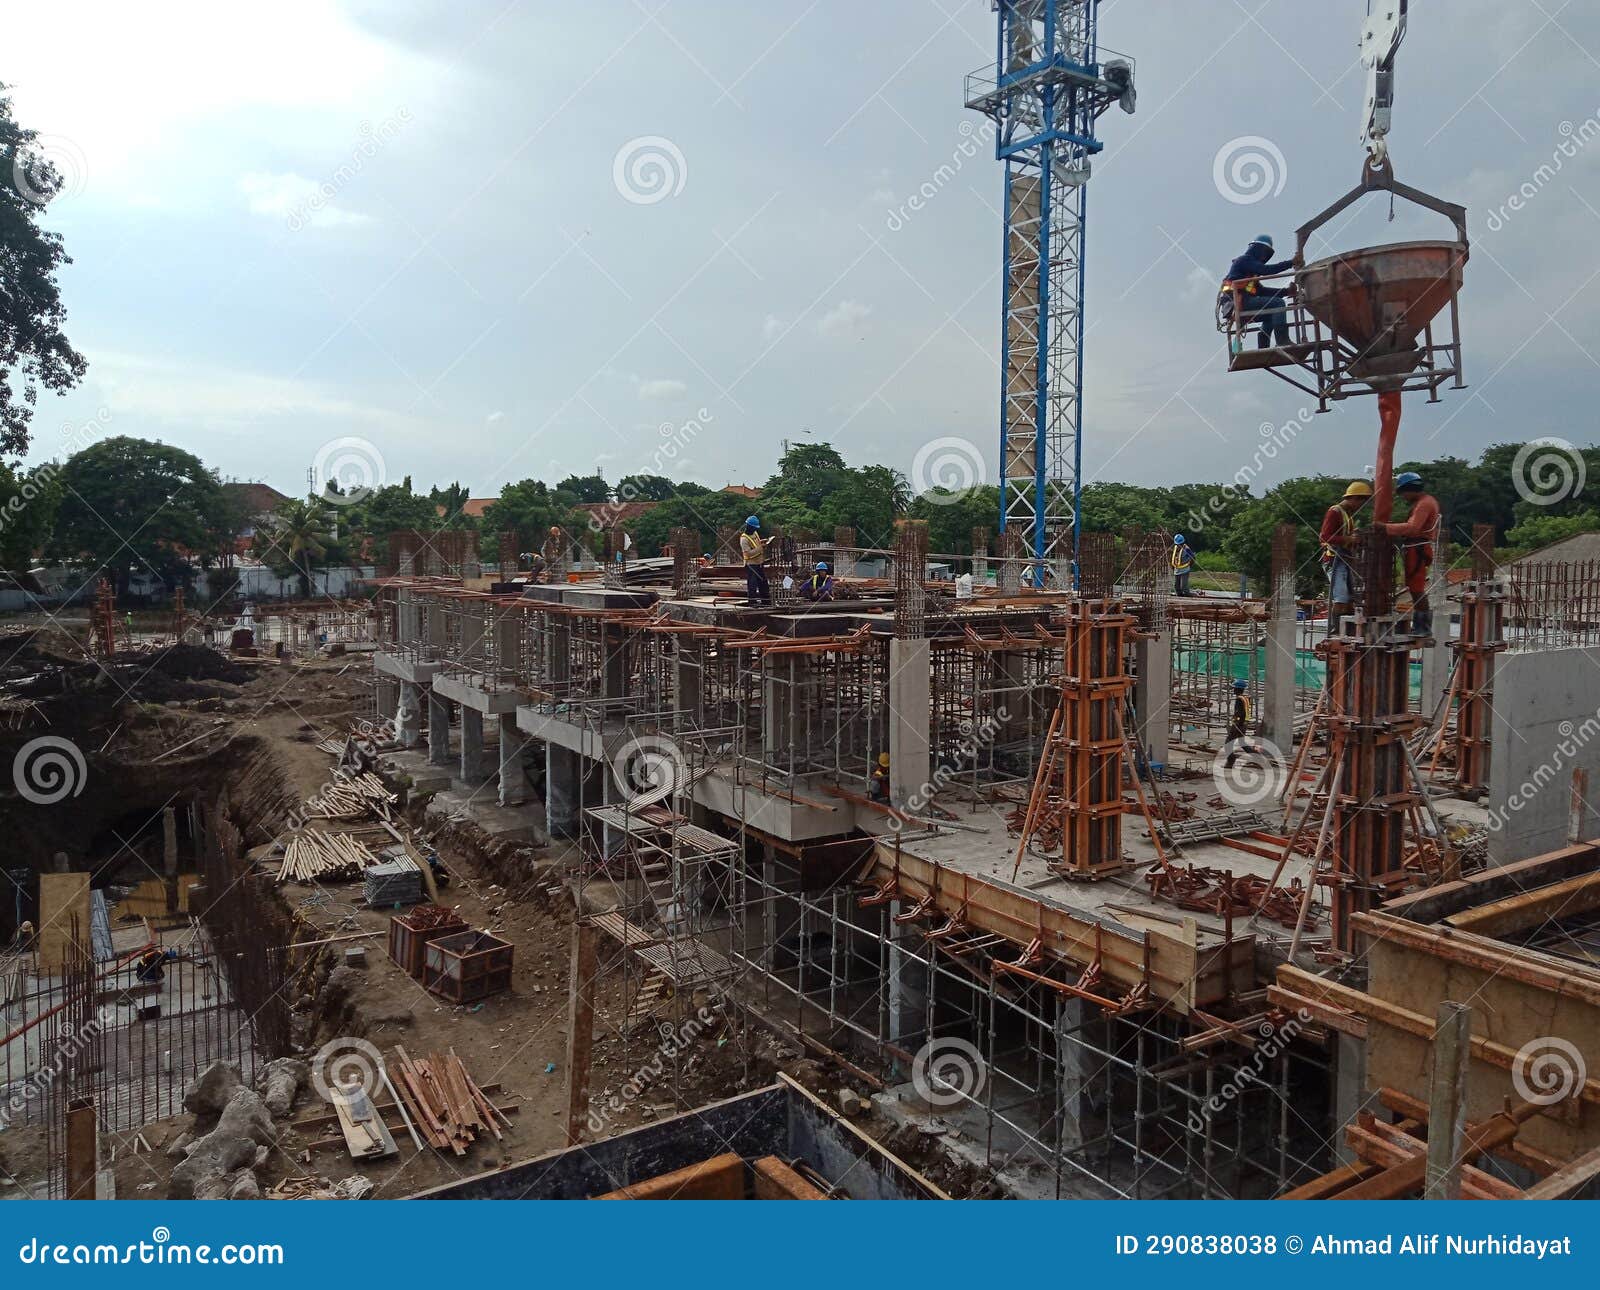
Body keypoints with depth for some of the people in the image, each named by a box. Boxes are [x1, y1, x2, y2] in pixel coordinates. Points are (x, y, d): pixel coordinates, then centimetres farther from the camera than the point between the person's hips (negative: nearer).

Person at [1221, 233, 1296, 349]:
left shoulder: (1250, 264, 32)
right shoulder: (1245, 260, 3)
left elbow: (1261, 291, 25)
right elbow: (1266, 270, -13)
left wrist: (1286, 291, 17)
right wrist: (1290, 263, -11)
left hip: (1237, 307, 10)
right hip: (1239, 302, -10)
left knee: (1270, 315, 24)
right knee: (1278, 303, -14)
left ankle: (1262, 350, 15)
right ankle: (1283, 341, -24)